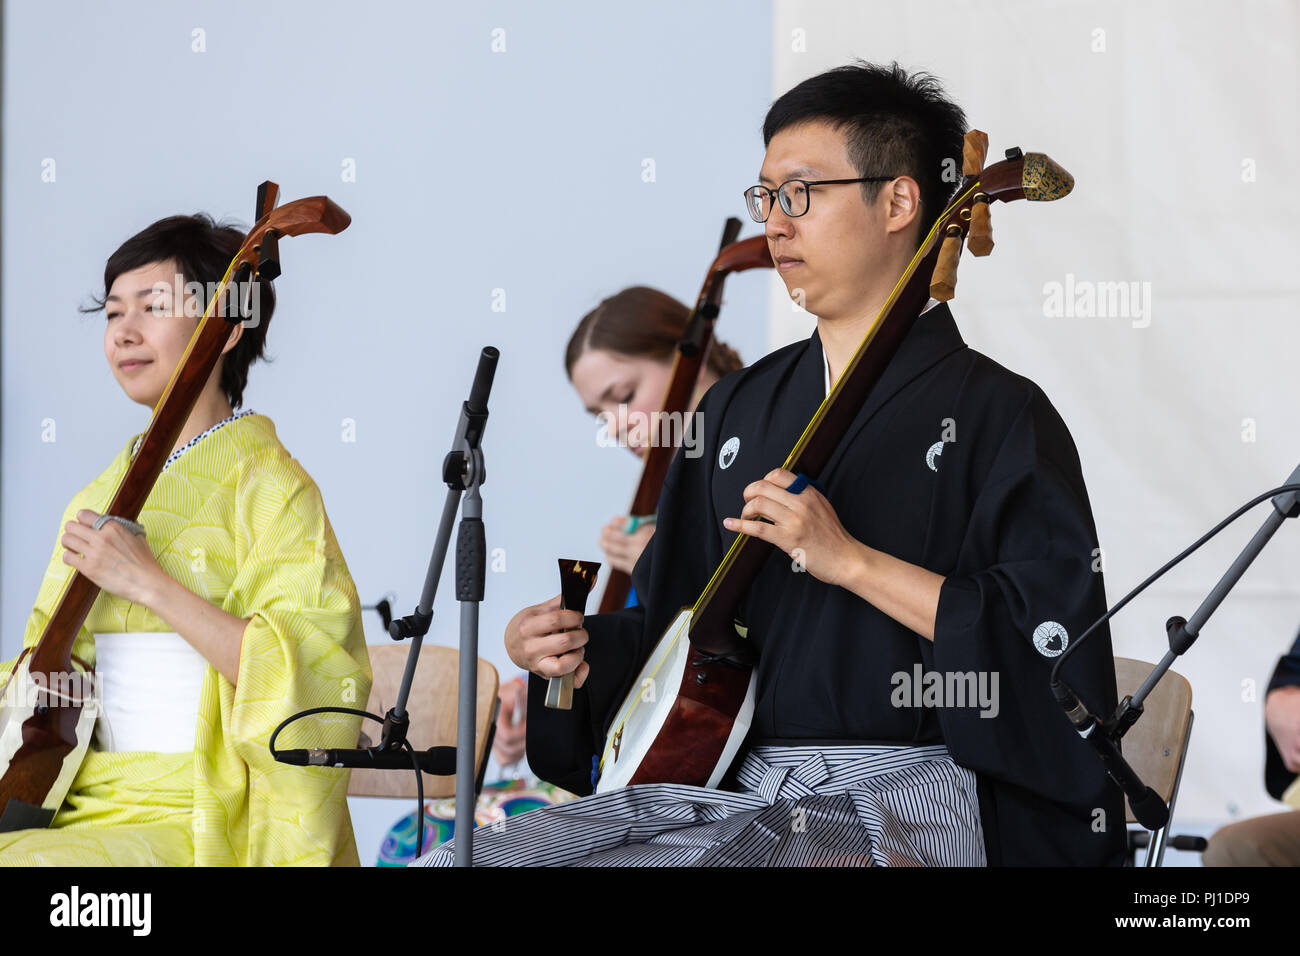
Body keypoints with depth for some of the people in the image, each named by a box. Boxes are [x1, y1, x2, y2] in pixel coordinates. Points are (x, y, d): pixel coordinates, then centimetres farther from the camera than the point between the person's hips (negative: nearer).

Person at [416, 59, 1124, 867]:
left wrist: (848, 560, -17)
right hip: (728, 784, 7)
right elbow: (670, 620, 24)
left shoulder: (994, 415, -4)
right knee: (447, 863, -10)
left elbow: (1054, 638, -15)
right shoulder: (737, 411, 17)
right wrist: (576, 648, 2)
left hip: (899, 801, -7)